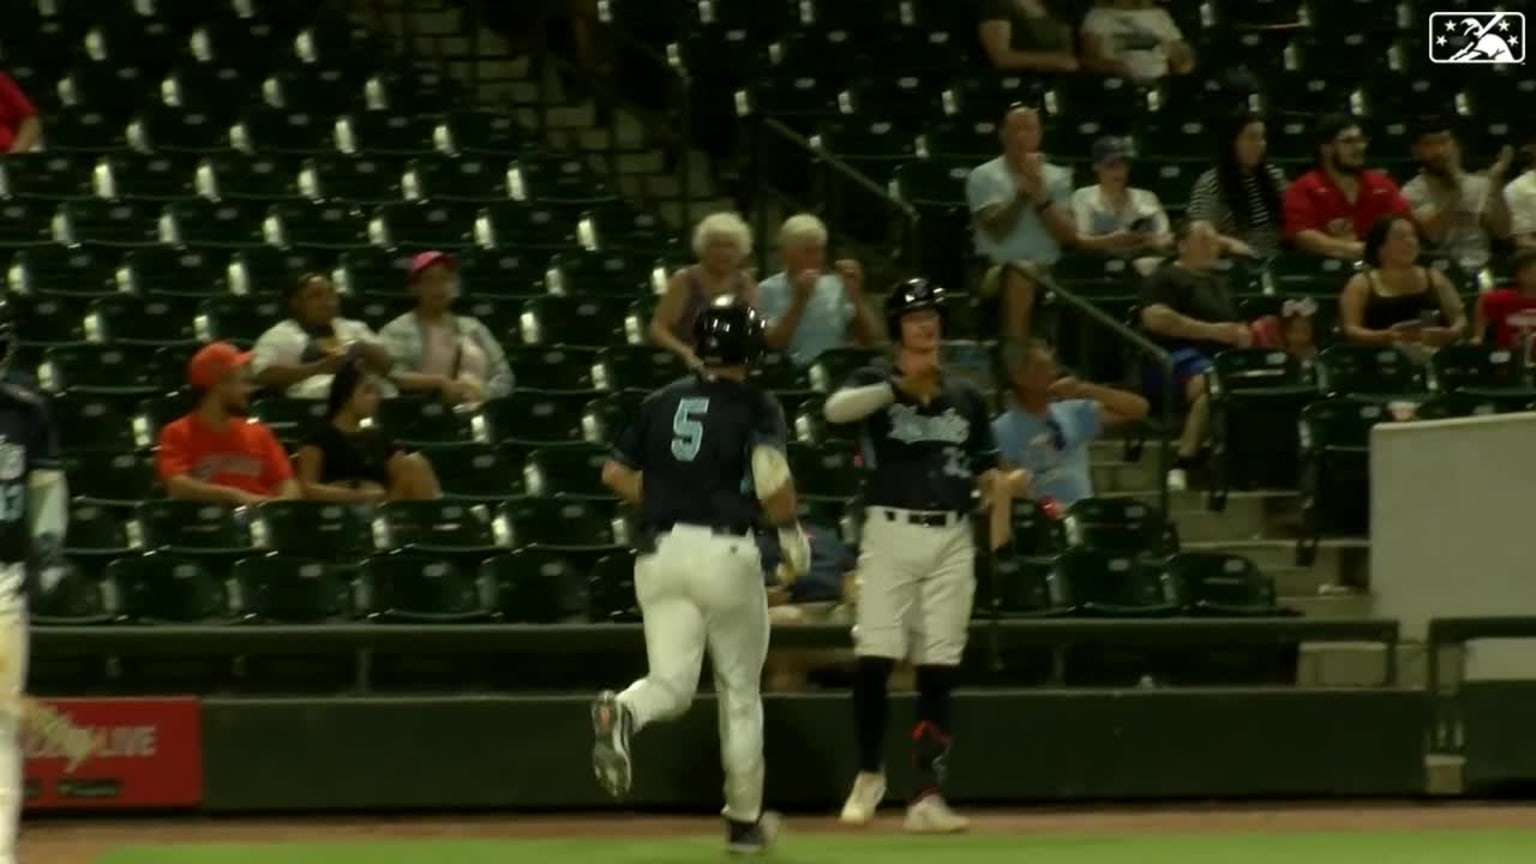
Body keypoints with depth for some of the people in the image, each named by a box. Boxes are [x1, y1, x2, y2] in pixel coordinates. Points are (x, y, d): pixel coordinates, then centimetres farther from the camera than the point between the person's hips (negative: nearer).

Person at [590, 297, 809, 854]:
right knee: (739, 689, 12)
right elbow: (770, 475, -19)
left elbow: (615, 474, 14)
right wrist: (791, 531, -4)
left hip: (659, 552, 3)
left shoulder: (663, 402, 12)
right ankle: (744, 820, 18)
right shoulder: (756, 406, -2)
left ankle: (622, 714, -35)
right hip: (724, 552, -3)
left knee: (672, 683, 1)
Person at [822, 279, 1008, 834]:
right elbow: (836, 409, -20)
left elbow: (985, 469, 16)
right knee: (874, 660, -9)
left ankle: (928, 797, 3)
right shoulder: (876, 384, 2)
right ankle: (869, 775, 11)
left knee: (938, 672, 1)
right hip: (891, 533, -3)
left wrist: (998, 489, -4)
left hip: (951, 538, 3)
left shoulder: (965, 398, 13)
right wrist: (900, 384, -30)